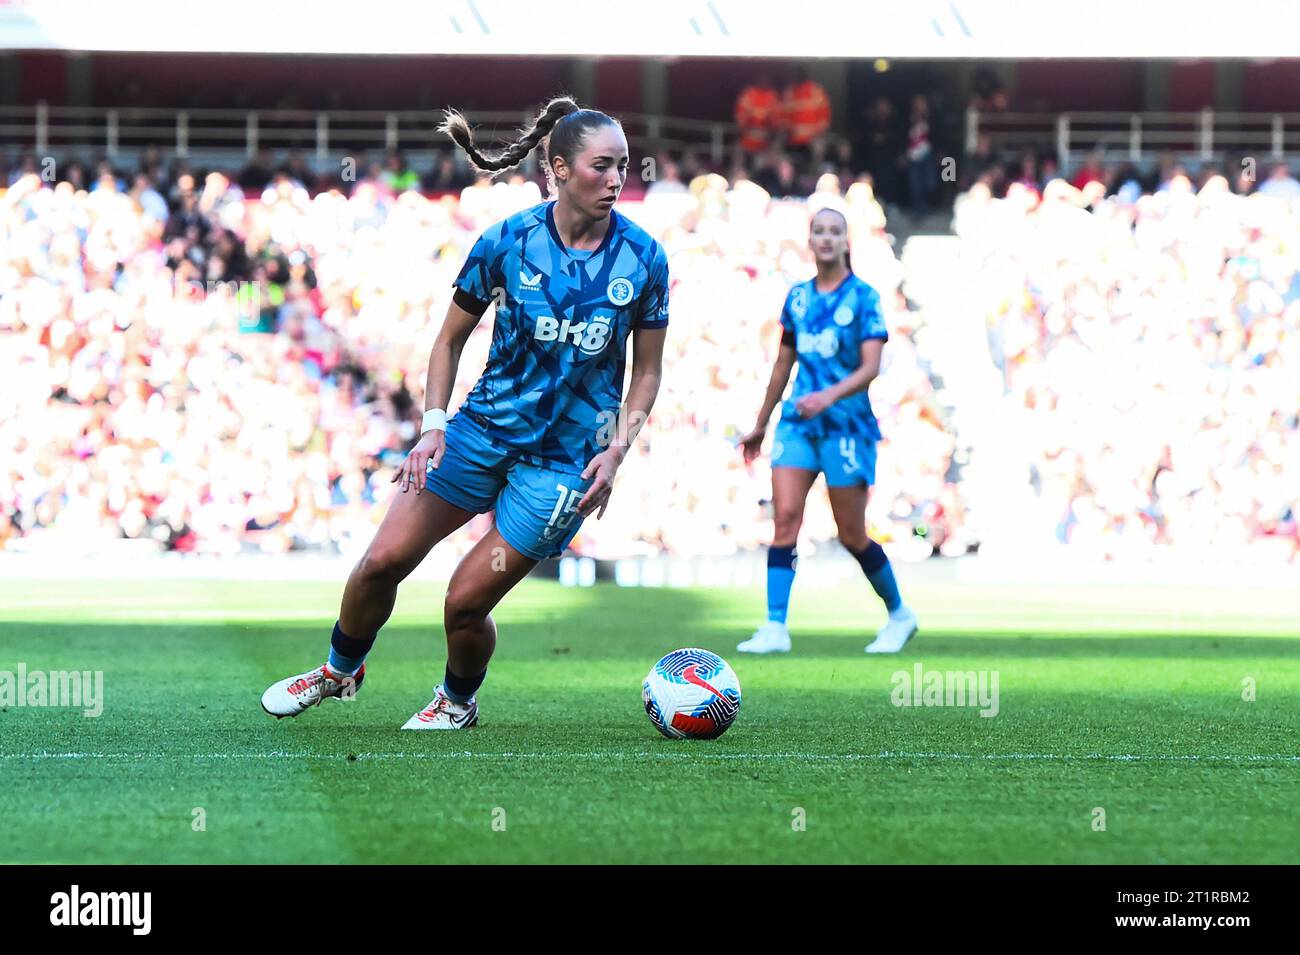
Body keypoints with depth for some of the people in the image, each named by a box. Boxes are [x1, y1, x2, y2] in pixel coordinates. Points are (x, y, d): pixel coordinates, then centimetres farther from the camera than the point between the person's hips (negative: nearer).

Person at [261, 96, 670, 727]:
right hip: (483, 430, 2)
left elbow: (647, 369, 4)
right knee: (383, 561, -4)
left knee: (465, 602, -6)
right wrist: (433, 425, -6)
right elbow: (451, 339, 5)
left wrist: (617, 450, -8)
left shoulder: (643, 258, -8)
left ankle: (458, 700, 26)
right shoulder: (507, 241, -7)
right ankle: (340, 670, 25)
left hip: (565, 459, -2)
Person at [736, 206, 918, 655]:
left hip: (846, 423, -4)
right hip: (797, 421, 4)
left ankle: (899, 614, 24)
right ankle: (775, 629, -13)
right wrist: (761, 424, 22)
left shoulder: (863, 297, -5)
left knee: (852, 535, 2)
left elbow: (870, 368, -13)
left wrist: (829, 396, -29)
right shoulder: (797, 297, 9)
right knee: (785, 517, -12)